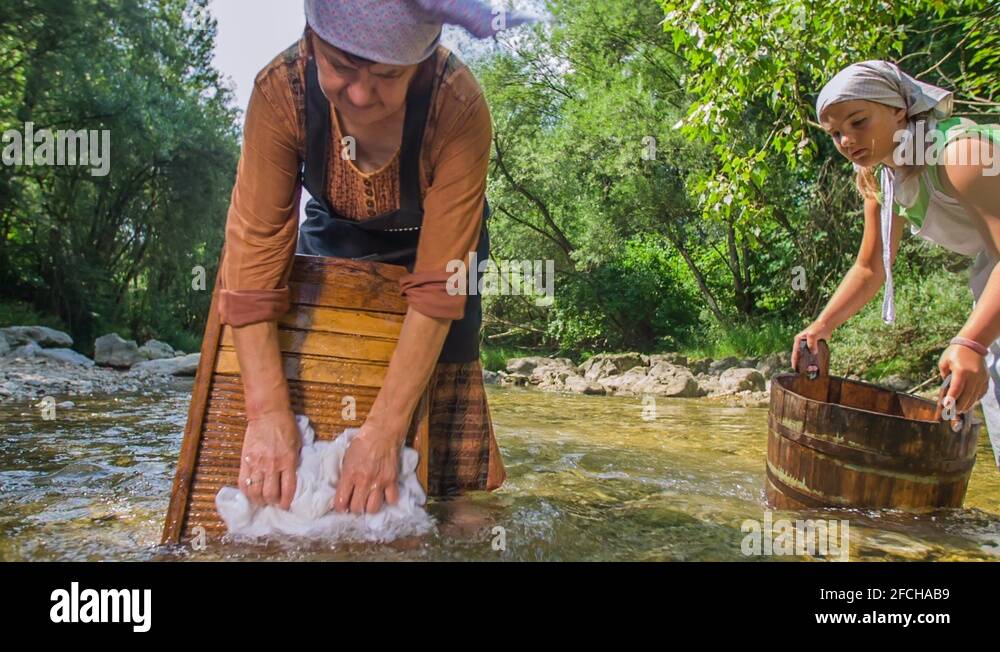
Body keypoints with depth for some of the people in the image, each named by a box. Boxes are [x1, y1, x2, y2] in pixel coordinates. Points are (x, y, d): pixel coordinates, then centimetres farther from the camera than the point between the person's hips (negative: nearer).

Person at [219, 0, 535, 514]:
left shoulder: (458, 107, -35)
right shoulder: (281, 90, -30)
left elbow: (436, 287, -35)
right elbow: (254, 250, -31)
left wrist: (384, 429, -37)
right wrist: (268, 414, -38)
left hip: (431, 239, -1)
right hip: (335, 238, 2)